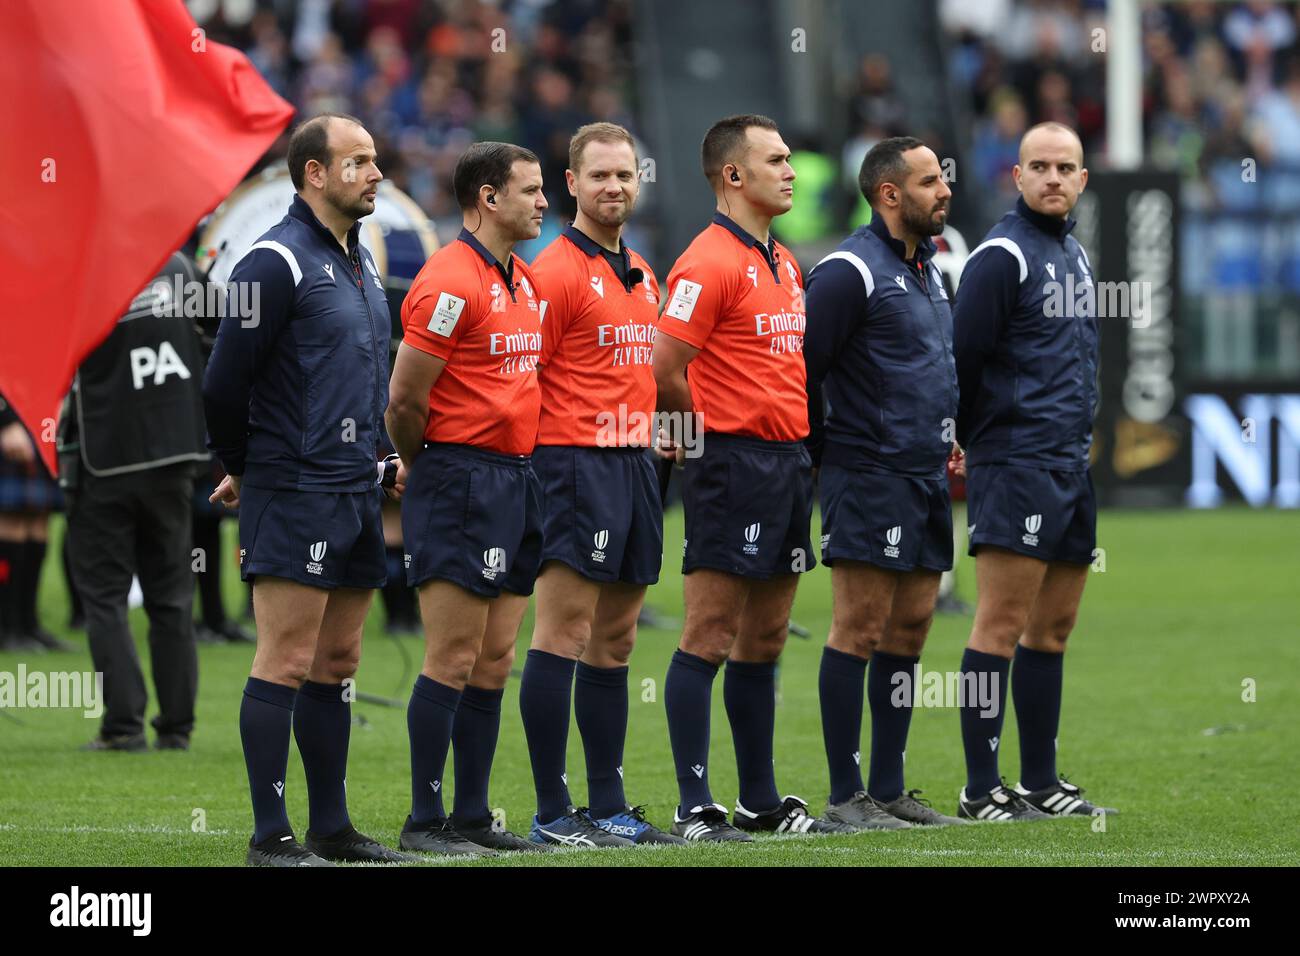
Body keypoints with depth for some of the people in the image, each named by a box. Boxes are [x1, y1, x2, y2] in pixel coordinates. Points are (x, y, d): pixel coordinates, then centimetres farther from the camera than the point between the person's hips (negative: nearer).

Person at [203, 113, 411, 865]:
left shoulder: (362, 259, 16)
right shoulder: (277, 261, -12)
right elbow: (225, 380, -10)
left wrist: (386, 457, 17)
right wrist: (242, 470, 2)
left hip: (358, 490, 8)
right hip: (295, 493, -8)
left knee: (337, 662, 11)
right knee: (287, 661, -8)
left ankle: (332, 826, 17)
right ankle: (271, 837, -6)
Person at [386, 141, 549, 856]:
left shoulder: (524, 282, 15)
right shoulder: (450, 282, -14)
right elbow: (404, 400, -15)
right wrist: (429, 469, 0)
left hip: (517, 482, 9)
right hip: (463, 486, -9)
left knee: (494, 661, 9)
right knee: (453, 659, -7)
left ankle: (472, 816, 14)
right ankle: (424, 822, -4)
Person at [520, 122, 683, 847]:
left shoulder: (642, 272, 17)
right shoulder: (557, 270, -9)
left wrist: (648, 433, 15)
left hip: (636, 462, 8)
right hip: (578, 465, -8)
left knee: (615, 642, 11)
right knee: (564, 636, -8)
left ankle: (610, 806, 15)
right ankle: (552, 812, -8)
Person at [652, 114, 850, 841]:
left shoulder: (786, 263, 16)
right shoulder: (709, 263, -12)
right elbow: (664, 370, -16)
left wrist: (805, 440, 12)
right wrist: (711, 426, -1)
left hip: (791, 461, 9)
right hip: (736, 465, -9)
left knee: (765, 639, 13)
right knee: (709, 638, -7)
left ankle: (761, 800, 19)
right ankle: (695, 808, -6)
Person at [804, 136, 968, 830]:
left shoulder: (927, 269, 18)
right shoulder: (850, 272, -11)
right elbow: (802, 366, -14)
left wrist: (946, 447, 17)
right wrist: (827, 457, -7)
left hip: (926, 483, 9)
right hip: (870, 480, -9)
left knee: (908, 633, 9)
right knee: (860, 633, -7)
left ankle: (889, 790, 15)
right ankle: (845, 798, -5)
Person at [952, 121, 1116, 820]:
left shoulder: (1074, 252, 18)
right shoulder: (1002, 255, -9)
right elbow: (964, 359, -12)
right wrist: (964, 447, -6)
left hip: (1072, 467, 9)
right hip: (1017, 467, -9)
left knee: (1053, 629, 10)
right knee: (1003, 625, -9)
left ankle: (1040, 782, 16)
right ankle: (981, 790, -8)